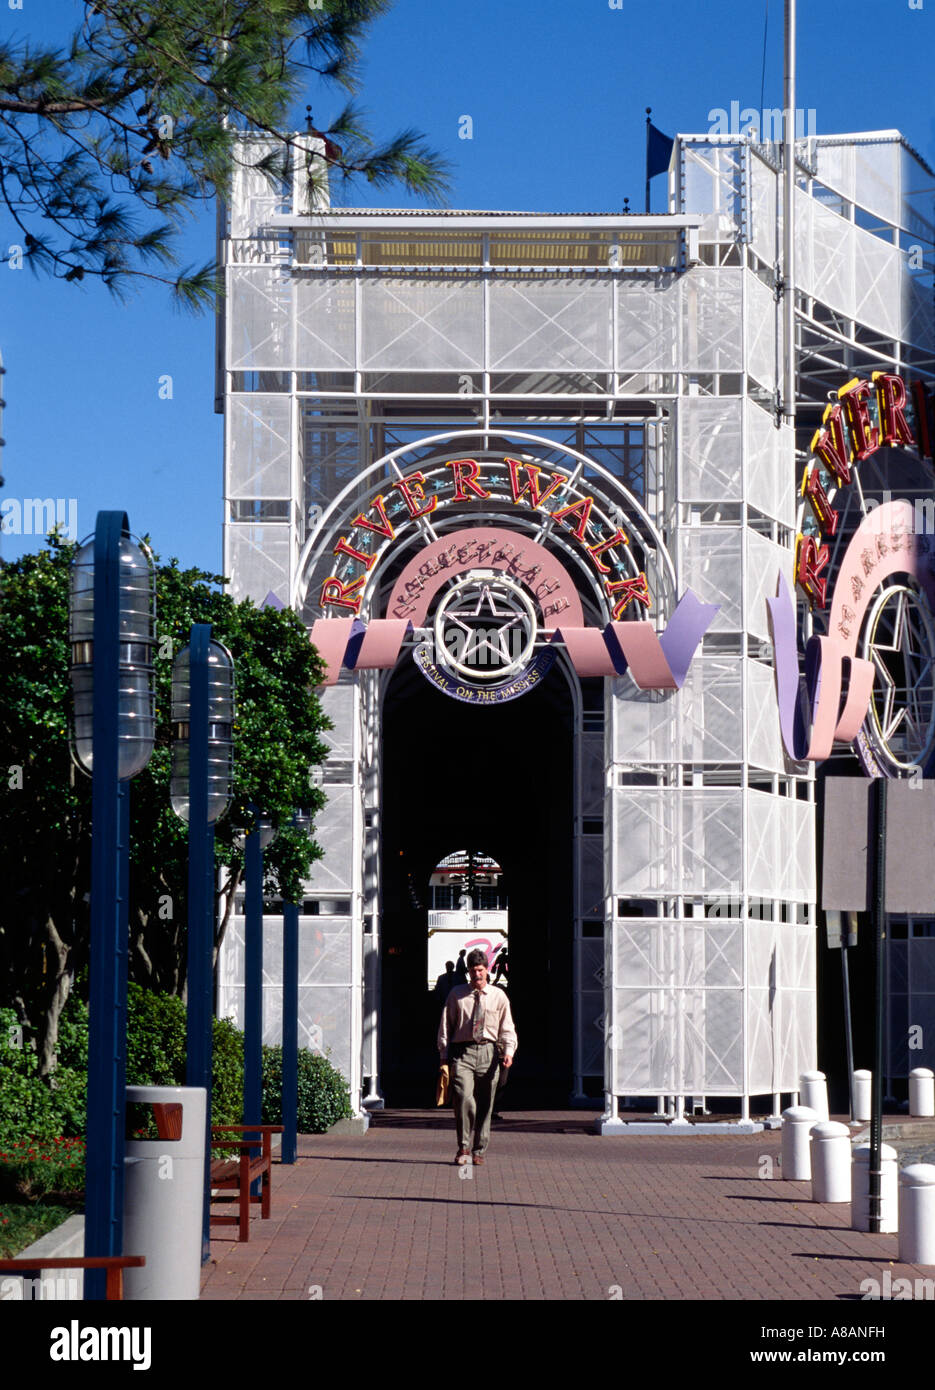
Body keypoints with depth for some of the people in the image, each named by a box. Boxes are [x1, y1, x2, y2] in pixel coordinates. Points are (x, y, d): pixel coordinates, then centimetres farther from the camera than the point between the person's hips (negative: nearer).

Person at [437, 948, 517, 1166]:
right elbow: (446, 1025, 10)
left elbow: (507, 1029, 10)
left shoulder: (498, 996, 9)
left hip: (488, 1052, 1)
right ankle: (463, 1147, -9)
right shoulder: (457, 995, 8)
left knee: (484, 1105, 4)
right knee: (463, 1097, -19)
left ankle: (479, 1150, 16)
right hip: (462, 1051, -1)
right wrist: (444, 1056, 3)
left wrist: (508, 1052, -6)